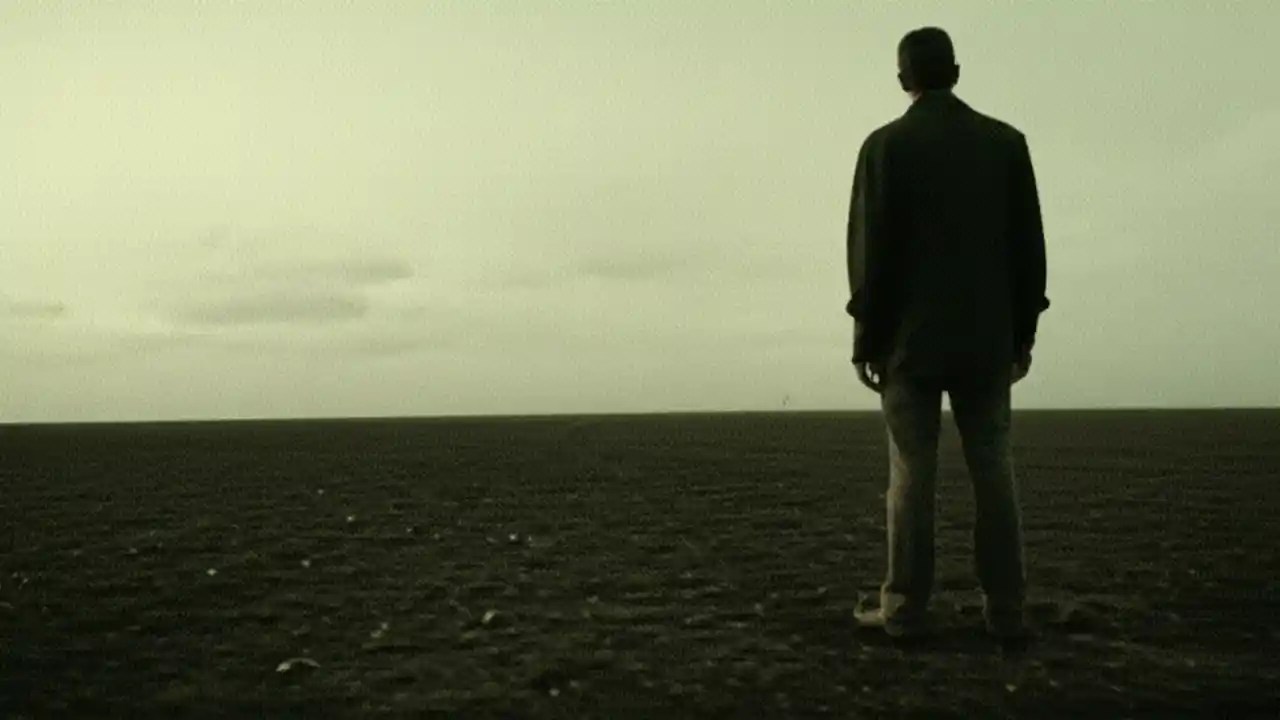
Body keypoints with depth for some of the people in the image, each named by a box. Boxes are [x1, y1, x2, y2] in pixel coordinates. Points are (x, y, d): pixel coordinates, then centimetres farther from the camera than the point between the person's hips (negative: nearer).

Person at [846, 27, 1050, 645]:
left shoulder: (885, 145, -3)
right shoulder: (1005, 141, 6)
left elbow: (872, 251, -7)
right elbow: (1028, 245, 4)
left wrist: (866, 339, -2)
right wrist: (1021, 332, 11)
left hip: (910, 340, -2)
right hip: (985, 338, 3)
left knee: (912, 473, 0)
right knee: (993, 471, 5)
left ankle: (905, 609, 3)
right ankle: (1005, 610, 8)